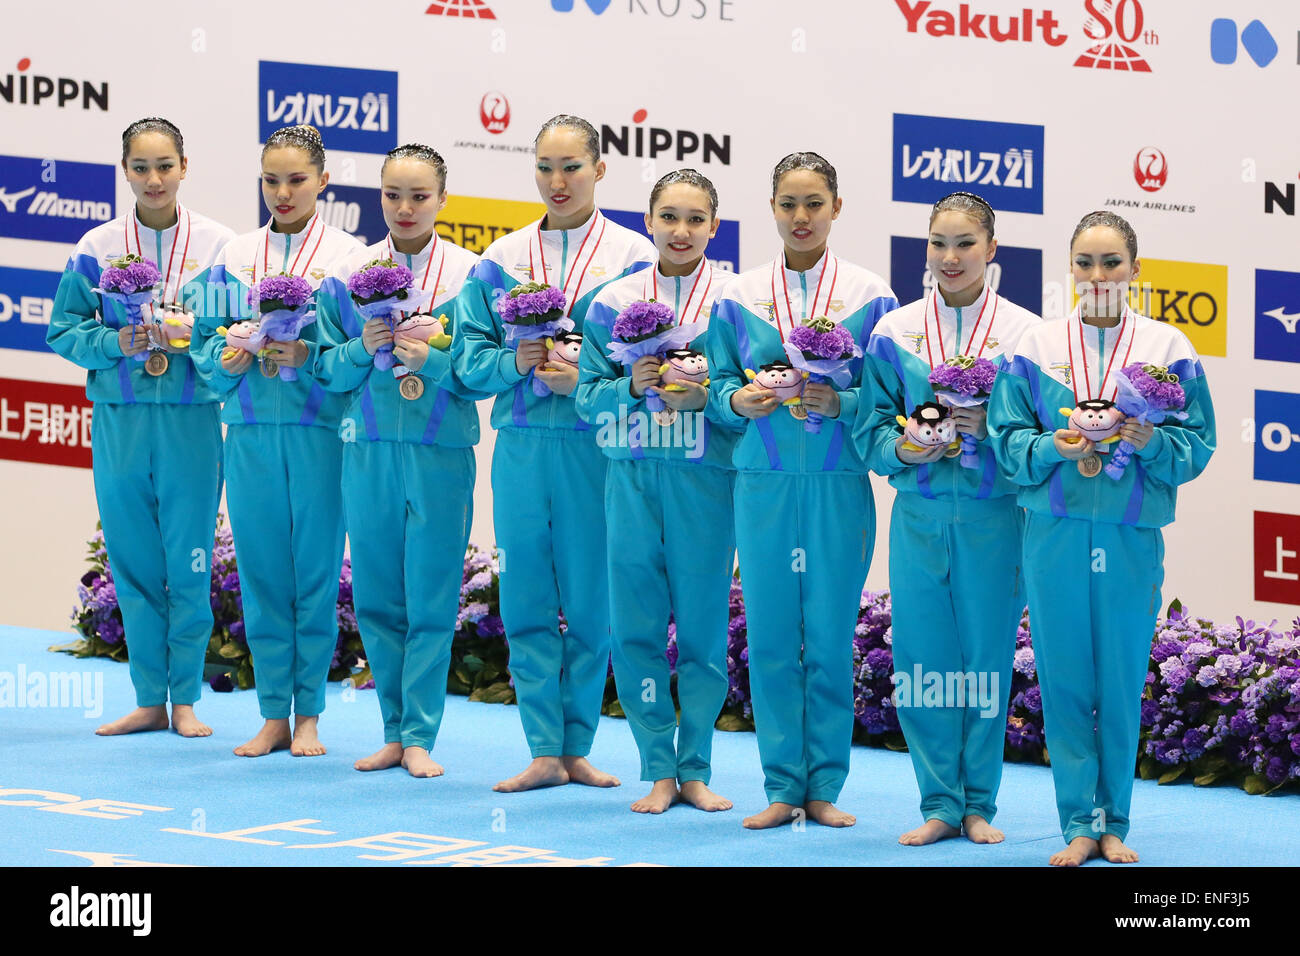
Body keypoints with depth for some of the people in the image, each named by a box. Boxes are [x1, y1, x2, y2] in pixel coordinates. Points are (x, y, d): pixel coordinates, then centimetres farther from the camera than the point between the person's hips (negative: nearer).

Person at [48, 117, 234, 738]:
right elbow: (65, 331, 5)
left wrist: (196, 338, -16)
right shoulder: (97, 249, 4)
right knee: (133, 562, 5)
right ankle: (150, 699, 13)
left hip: (192, 422, -1)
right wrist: (117, 344, -12)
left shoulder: (218, 245, 1)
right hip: (119, 423, 2)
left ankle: (186, 698, 9)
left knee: (190, 563, 0)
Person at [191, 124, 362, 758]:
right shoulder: (236, 255, 11)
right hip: (251, 427, 3)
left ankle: (308, 713, 8)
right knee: (261, 570, 4)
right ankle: (273, 715, 10)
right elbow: (209, 342, 11)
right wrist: (229, 360, -10)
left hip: (320, 427, -3)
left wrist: (308, 356, -19)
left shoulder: (346, 254, 2)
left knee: (316, 569, 0)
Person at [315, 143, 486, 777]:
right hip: (368, 450, 3)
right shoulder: (348, 274, 7)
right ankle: (394, 731, 15)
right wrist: (363, 349, -11)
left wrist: (432, 357, -18)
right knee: (376, 599, 6)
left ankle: (420, 736, 2)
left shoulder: (469, 274, 0)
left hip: (441, 454, -3)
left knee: (431, 600, -2)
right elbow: (328, 371, 8)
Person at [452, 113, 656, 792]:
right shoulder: (501, 259, 11)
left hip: (596, 448, -3)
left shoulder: (633, 257, 2)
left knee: (591, 603, 0)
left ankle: (576, 745, 11)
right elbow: (469, 357, 8)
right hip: (521, 448, 3)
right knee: (527, 601, 2)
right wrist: (517, 363, -11)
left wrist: (588, 379, -16)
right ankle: (545, 751, 6)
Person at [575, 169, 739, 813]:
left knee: (703, 626, 1)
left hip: (705, 477, -2)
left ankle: (694, 770, 11)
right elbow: (589, 397, 8)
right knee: (635, 626, 0)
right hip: (633, 476, 2)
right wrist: (632, 385, -10)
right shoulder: (613, 302, 8)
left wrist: (706, 396, -16)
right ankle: (657, 770, 9)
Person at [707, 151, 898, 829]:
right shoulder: (740, 297, 7)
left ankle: (824, 786, 10)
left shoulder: (869, 296, 2)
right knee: (769, 638, 2)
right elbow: (719, 386, 10)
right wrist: (739, 401, -11)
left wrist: (839, 403, -16)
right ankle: (782, 788, 9)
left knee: (830, 639, 1)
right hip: (763, 483, 2)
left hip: (838, 485, -1)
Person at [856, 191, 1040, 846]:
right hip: (919, 514, 2)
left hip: (994, 516, -2)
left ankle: (978, 804, 14)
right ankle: (941, 805, 11)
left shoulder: (1023, 333, 1)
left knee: (987, 658, 3)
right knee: (921, 657, 2)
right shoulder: (894, 332, 7)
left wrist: (992, 429, -16)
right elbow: (869, 429, 8)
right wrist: (902, 447, -12)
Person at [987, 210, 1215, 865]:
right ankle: (1079, 825, 5)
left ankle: (1114, 824, 12)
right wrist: (1054, 449, -14)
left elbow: (1197, 444, 3)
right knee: (1065, 679, 0)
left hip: (1133, 539, 0)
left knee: (1123, 683, 3)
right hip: (1055, 533, 0)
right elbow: (1007, 438, 5)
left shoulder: (1167, 348, 5)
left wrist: (1150, 443, -16)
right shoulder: (1037, 347, 7)